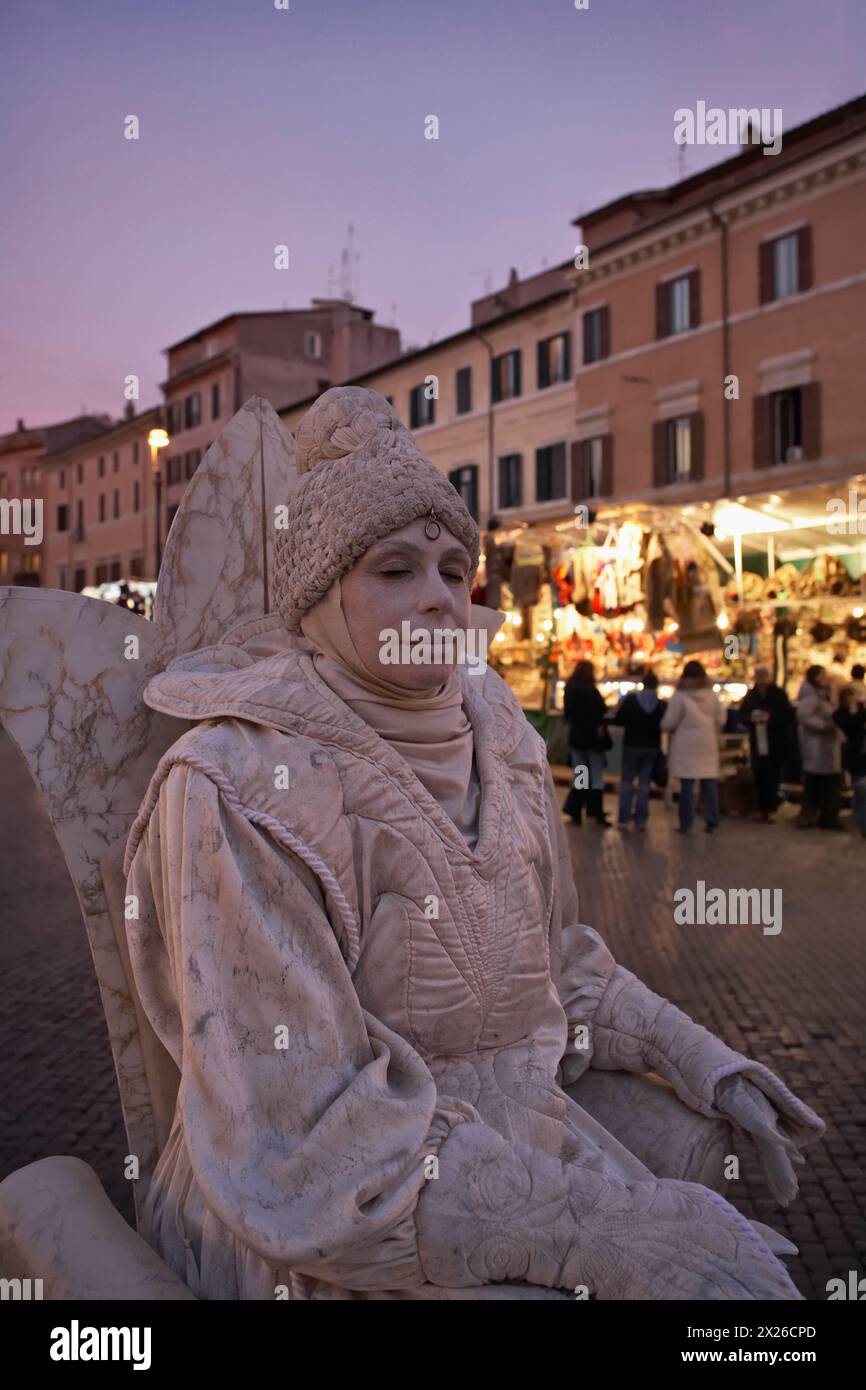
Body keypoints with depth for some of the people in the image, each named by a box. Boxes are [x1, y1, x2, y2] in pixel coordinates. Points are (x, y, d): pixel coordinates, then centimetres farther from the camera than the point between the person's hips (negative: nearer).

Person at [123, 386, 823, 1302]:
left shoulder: (492, 736, 0)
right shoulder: (238, 792, -20)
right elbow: (310, 1136, -22)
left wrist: (691, 1054, -1)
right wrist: (607, 1233, -25)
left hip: (505, 1140, 6)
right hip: (315, 1231, -6)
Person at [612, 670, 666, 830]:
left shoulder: (631, 700, -9)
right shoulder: (662, 705, -7)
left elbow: (618, 720, -8)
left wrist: (622, 705, 9)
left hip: (632, 745, -1)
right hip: (652, 747, 1)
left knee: (627, 781, 10)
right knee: (645, 784, 6)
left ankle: (624, 817, 5)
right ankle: (640, 820, 4)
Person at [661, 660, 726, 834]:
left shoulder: (680, 696, -8)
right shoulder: (712, 695, 5)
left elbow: (668, 723, -8)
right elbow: (721, 719, 9)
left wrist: (665, 729, 13)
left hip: (686, 746, -4)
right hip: (708, 745, 4)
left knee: (687, 785, -1)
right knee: (709, 784, 7)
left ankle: (686, 825, 0)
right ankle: (712, 823, 9)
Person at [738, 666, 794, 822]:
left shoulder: (779, 694, -3)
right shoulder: (751, 695, 7)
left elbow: (788, 716, -6)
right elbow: (742, 716, 9)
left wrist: (771, 718, -20)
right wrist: (751, 718, -13)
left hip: (775, 744, -3)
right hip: (757, 742, 3)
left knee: (772, 776, -6)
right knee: (759, 776, 3)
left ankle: (771, 809, -1)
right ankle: (763, 808, 11)